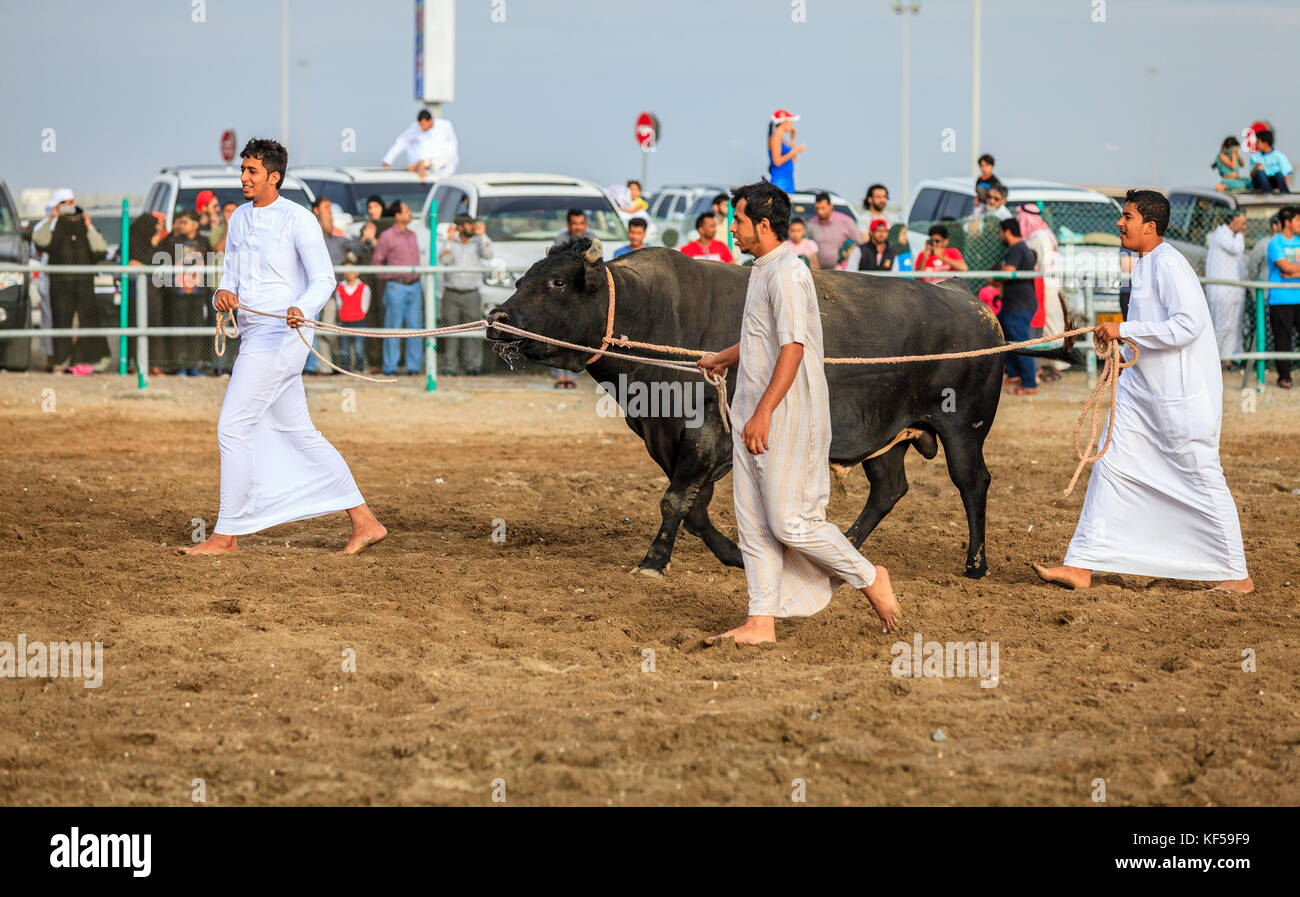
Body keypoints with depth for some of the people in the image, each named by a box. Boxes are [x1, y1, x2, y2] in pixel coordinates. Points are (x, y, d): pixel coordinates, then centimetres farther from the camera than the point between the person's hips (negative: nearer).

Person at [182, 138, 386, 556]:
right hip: (254, 335, 9)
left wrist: (302, 309, -32)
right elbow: (232, 275, 18)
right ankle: (364, 522, 14)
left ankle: (226, 534, -3)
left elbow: (323, 278, -13)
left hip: (279, 334, -9)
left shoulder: (298, 219, -9)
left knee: (233, 429, -10)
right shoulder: (239, 219, 15)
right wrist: (223, 294, -6)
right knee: (298, 433, 10)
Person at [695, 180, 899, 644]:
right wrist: (723, 359, 52)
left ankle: (869, 578, 10)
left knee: (790, 523, -8)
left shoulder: (788, 273, -16)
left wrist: (763, 414, -27)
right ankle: (761, 622, 9)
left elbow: (793, 347, -23)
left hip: (787, 417, -10)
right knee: (754, 523, 7)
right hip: (754, 416, 10)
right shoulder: (762, 271, 16)